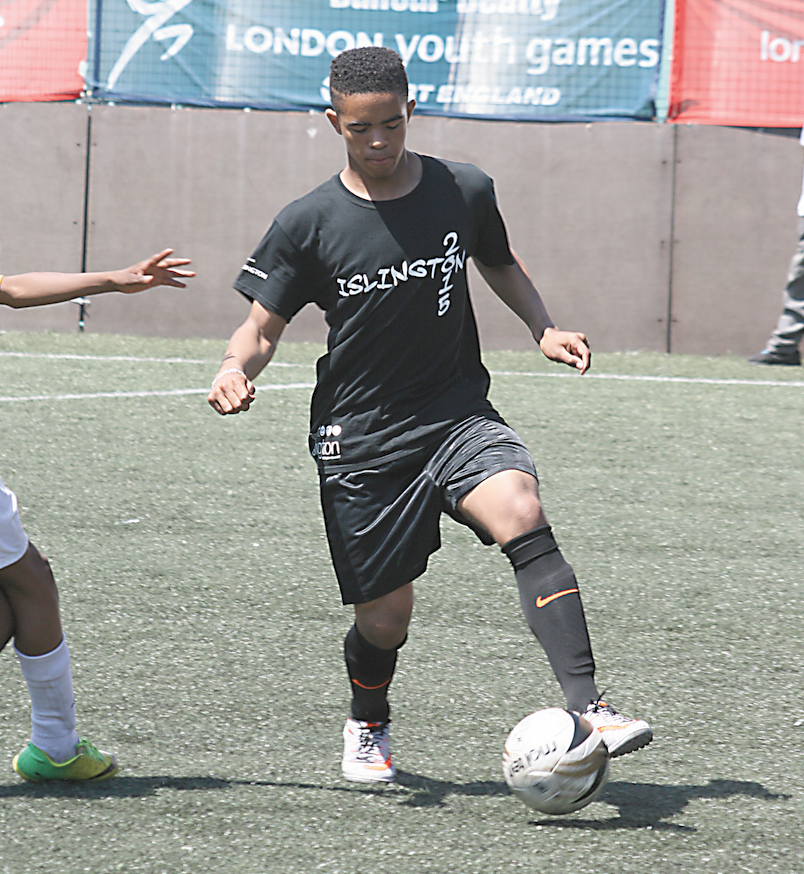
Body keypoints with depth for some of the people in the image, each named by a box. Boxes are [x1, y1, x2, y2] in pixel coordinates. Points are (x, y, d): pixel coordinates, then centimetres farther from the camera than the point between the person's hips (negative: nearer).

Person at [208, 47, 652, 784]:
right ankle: (368, 728, 38)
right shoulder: (309, 224, -5)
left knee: (521, 515, -29)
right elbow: (264, 324, 1)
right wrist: (237, 369, -21)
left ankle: (586, 708, -37)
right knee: (385, 618, 2)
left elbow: (501, 265, 21)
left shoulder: (464, 192, 1)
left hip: (458, 414, 1)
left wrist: (544, 328, 4)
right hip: (359, 439, -1)